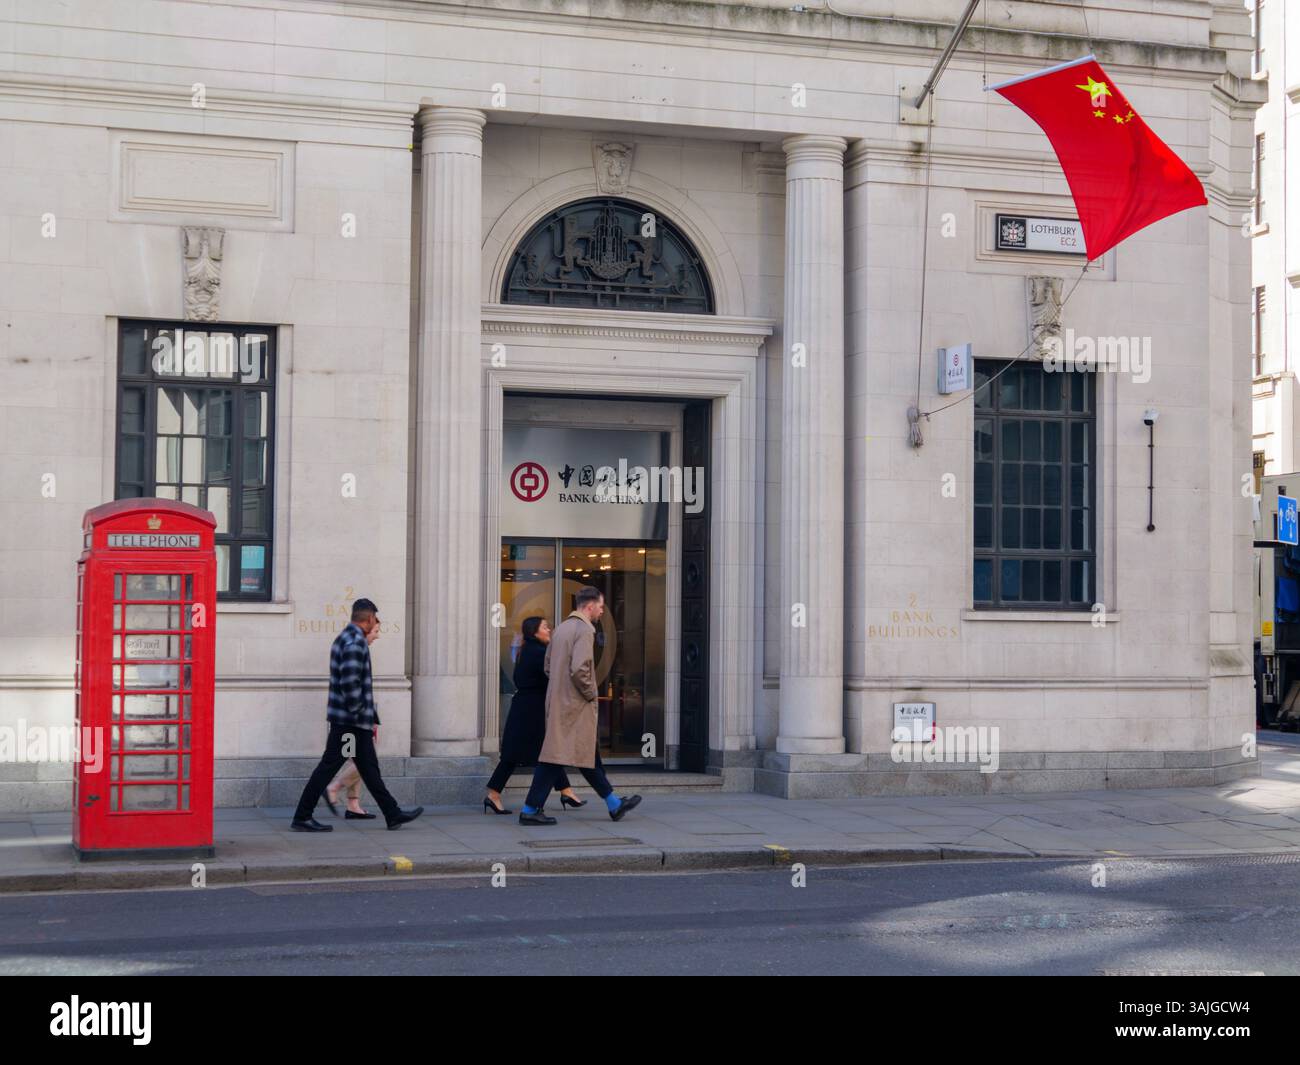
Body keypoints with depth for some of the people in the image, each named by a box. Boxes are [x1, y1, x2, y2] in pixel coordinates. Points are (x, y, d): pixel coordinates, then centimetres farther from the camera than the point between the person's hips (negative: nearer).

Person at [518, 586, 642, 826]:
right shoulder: (584, 630, -15)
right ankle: (530, 810, -5)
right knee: (557, 756, -6)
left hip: (557, 700, 10)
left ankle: (614, 805, 22)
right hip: (574, 704, -10)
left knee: (588, 752, 14)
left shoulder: (561, 628, 14)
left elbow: (548, 666, 18)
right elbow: (579, 669, -25)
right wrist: (590, 693, -11)